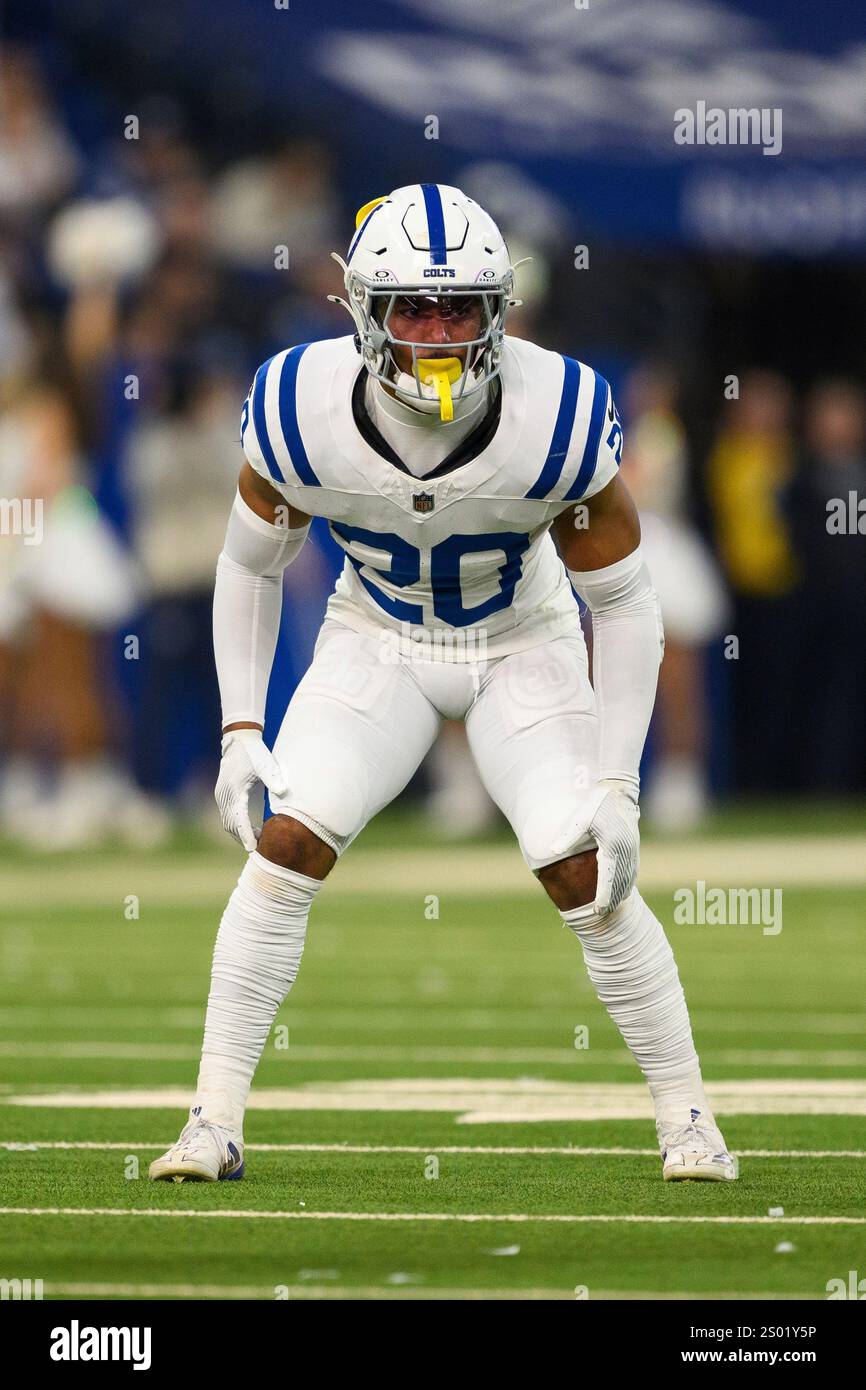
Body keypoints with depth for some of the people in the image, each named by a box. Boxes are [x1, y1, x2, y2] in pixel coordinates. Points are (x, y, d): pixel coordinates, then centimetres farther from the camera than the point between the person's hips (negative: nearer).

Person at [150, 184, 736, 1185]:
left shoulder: (557, 420, -29)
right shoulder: (304, 413, -26)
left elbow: (624, 605, -15)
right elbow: (249, 567, -5)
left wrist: (616, 787, -18)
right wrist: (241, 732, -11)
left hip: (521, 647, -1)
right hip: (377, 642, 1)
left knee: (585, 871, -14)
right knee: (289, 843, -15)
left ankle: (688, 1120, 3)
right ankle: (214, 1122, -8)